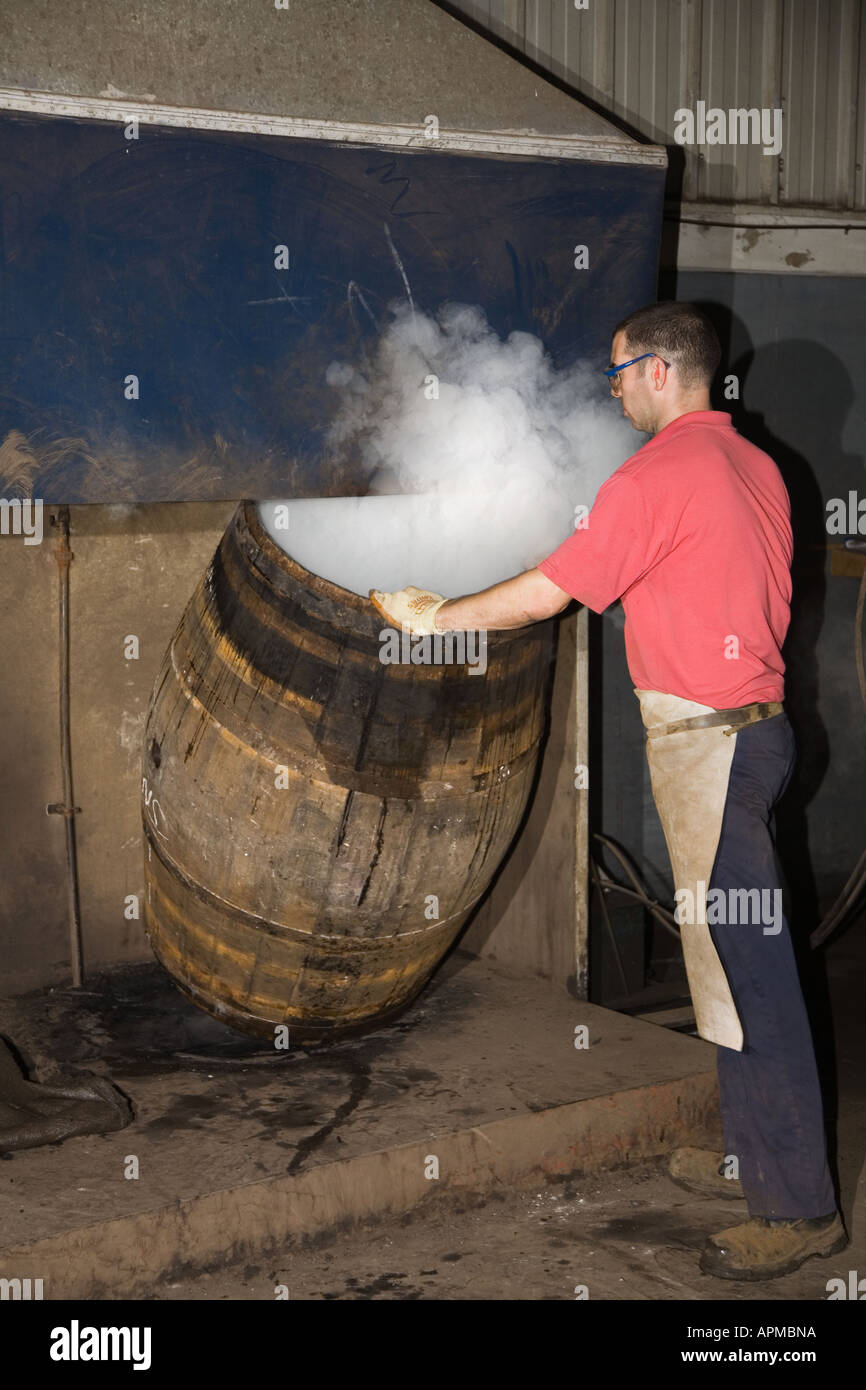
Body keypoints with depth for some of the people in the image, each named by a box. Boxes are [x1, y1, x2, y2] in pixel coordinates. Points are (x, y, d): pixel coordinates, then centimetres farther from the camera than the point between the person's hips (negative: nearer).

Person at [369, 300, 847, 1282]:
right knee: (738, 958, 16)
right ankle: (756, 1157, 26)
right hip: (757, 721, 10)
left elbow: (546, 594, -11)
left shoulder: (658, 475, -14)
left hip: (706, 740, -10)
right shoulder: (753, 465, 13)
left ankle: (799, 1207, 1)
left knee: (745, 965, -5)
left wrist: (435, 617, 3)